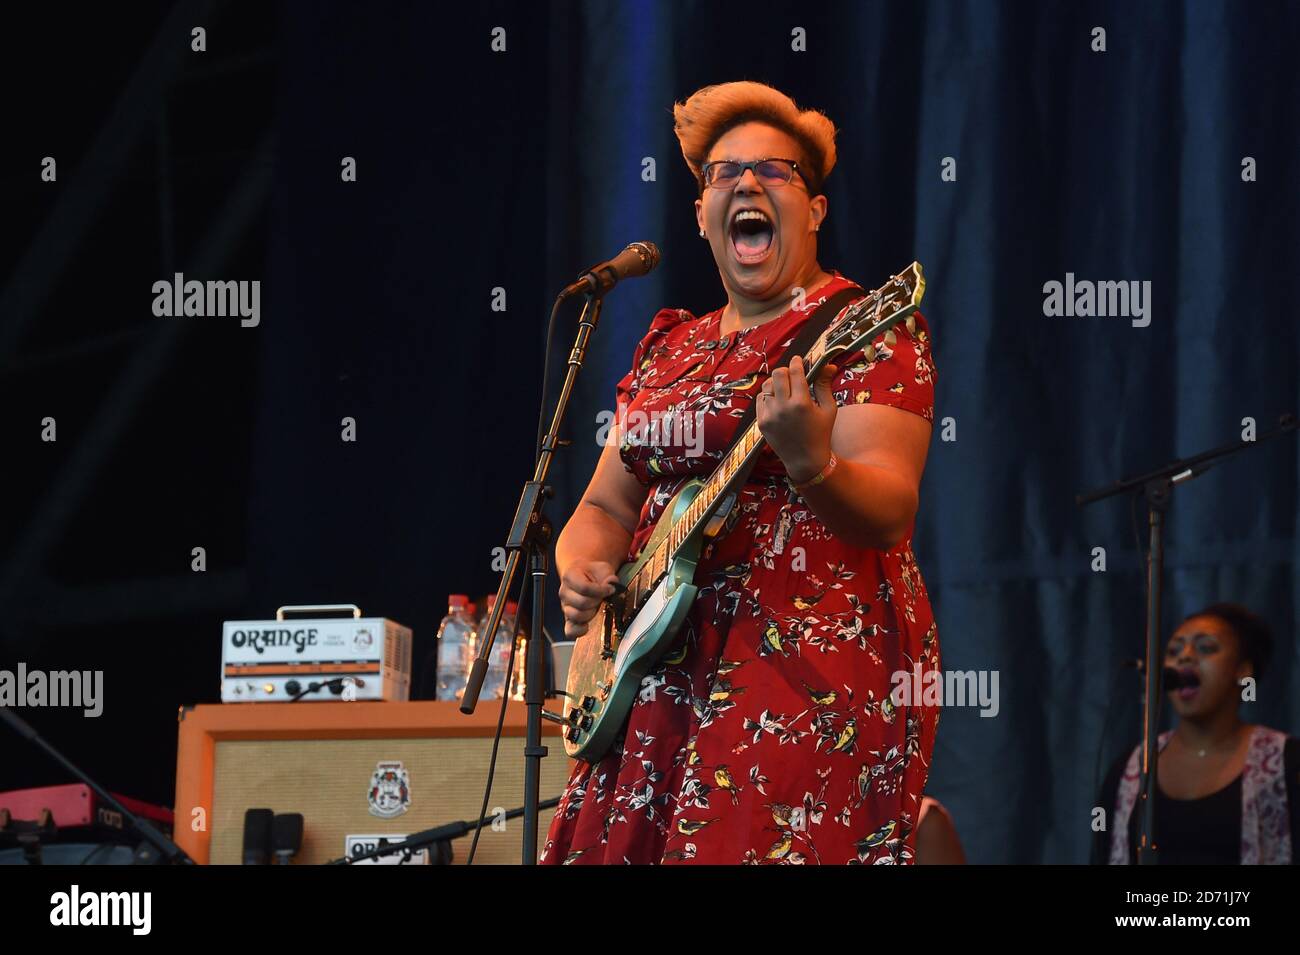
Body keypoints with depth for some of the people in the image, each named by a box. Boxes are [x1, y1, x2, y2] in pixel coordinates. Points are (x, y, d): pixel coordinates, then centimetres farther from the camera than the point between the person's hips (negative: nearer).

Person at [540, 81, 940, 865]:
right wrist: (582, 570, -2)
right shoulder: (670, 349, 17)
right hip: (666, 670, 7)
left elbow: (889, 513, -17)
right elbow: (607, 506, 21)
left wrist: (811, 467, -37)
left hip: (812, 668, -7)